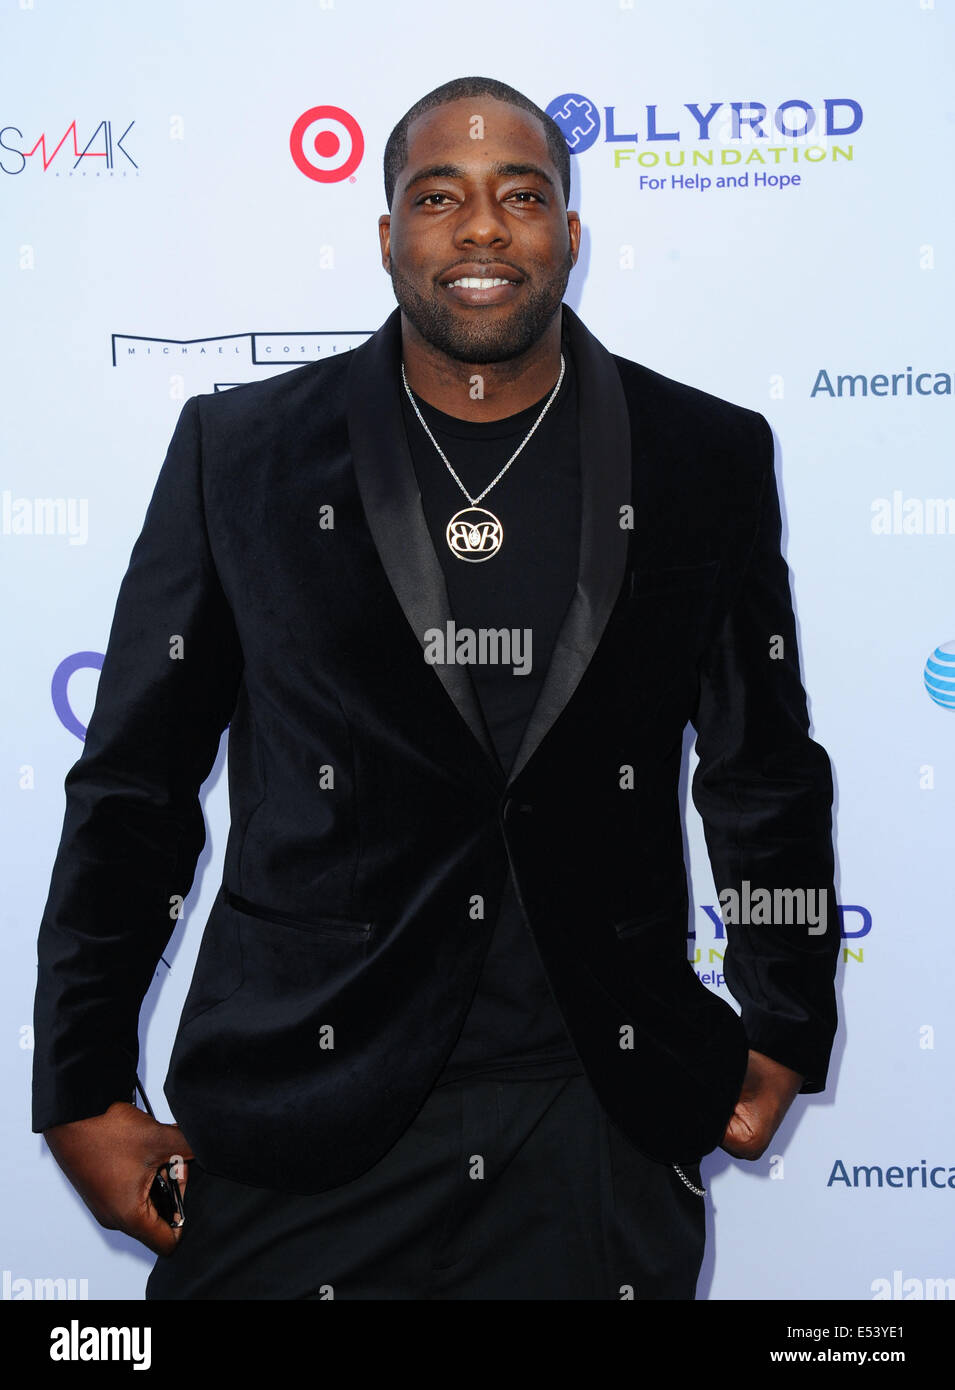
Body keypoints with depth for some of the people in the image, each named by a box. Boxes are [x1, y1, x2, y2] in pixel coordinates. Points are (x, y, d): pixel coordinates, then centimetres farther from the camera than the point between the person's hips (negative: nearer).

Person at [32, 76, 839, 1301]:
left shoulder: (708, 458, 3)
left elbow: (764, 768, 11)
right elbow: (134, 782, 2)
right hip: (296, 1128, -1)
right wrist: (83, 1095, 2)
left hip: (603, 1131, 1)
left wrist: (783, 1035, 14)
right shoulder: (239, 451, 0)